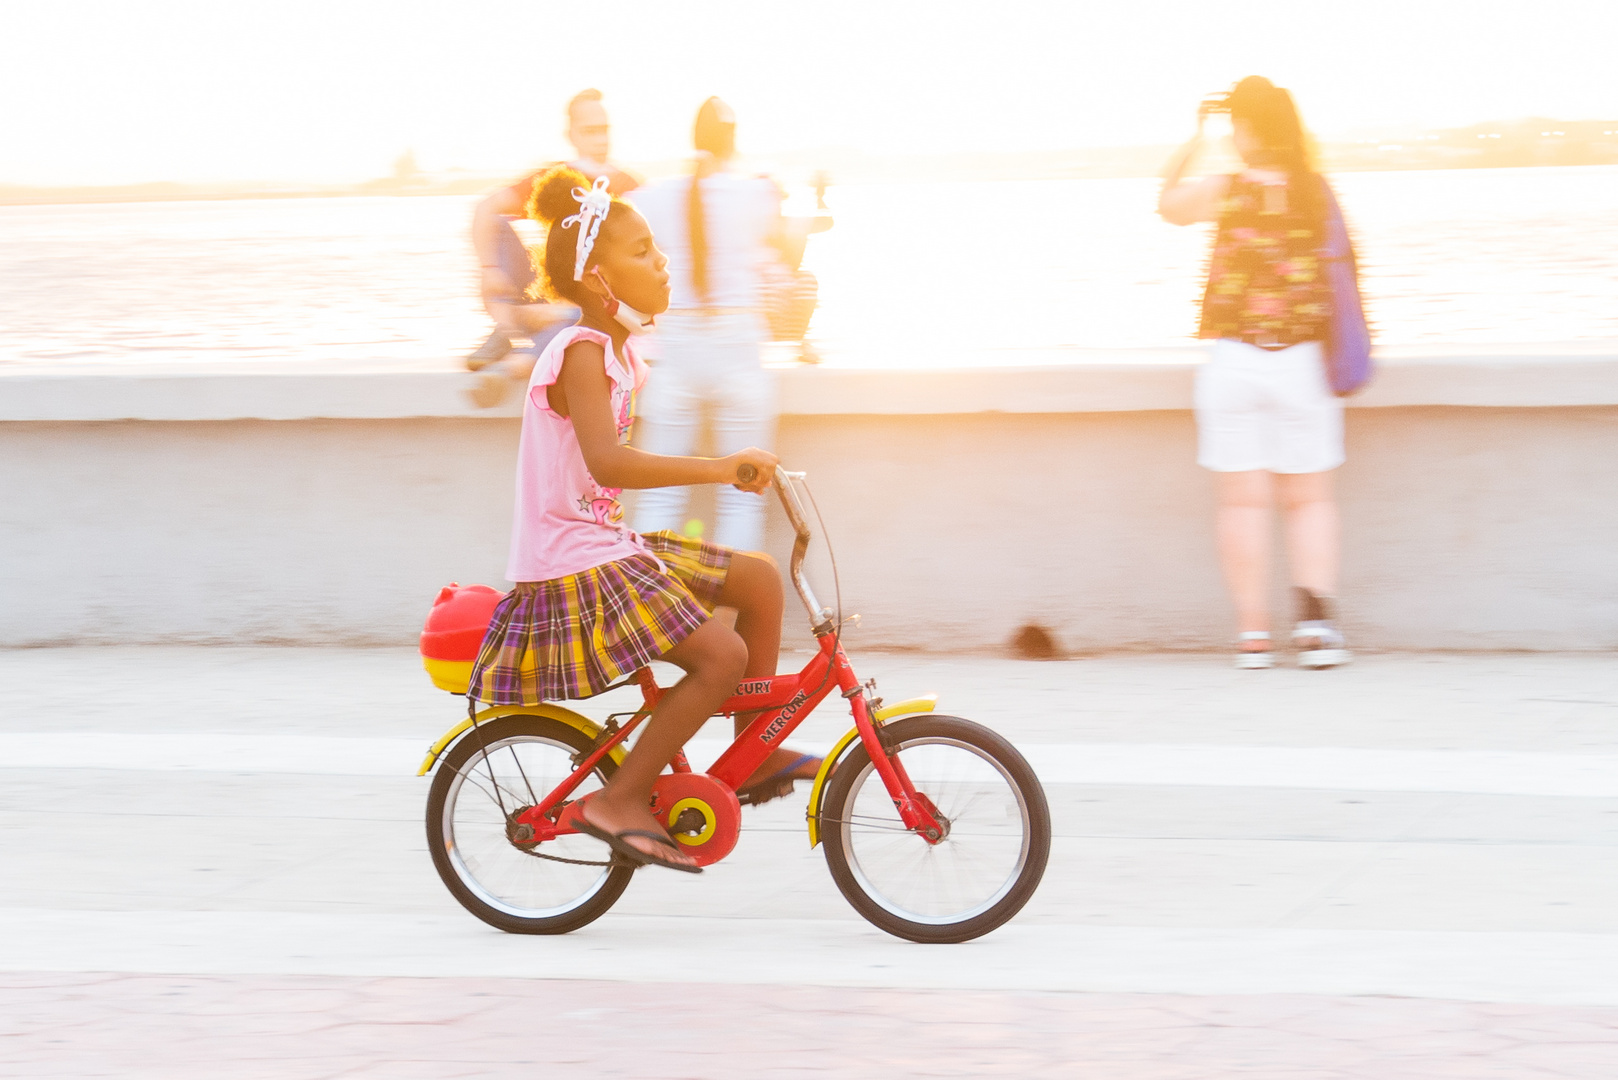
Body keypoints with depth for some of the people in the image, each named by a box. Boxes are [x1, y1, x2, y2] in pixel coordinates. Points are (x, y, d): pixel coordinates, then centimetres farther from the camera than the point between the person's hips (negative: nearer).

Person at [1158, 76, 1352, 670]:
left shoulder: (1226, 191, -7)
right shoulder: (1315, 190, -1)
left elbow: (1168, 203, 12)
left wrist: (1195, 137, 15)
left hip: (1235, 357, -2)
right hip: (1303, 359, 2)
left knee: (1244, 500, 2)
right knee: (1310, 498, 8)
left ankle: (1253, 632, -1)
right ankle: (1315, 618, -7)